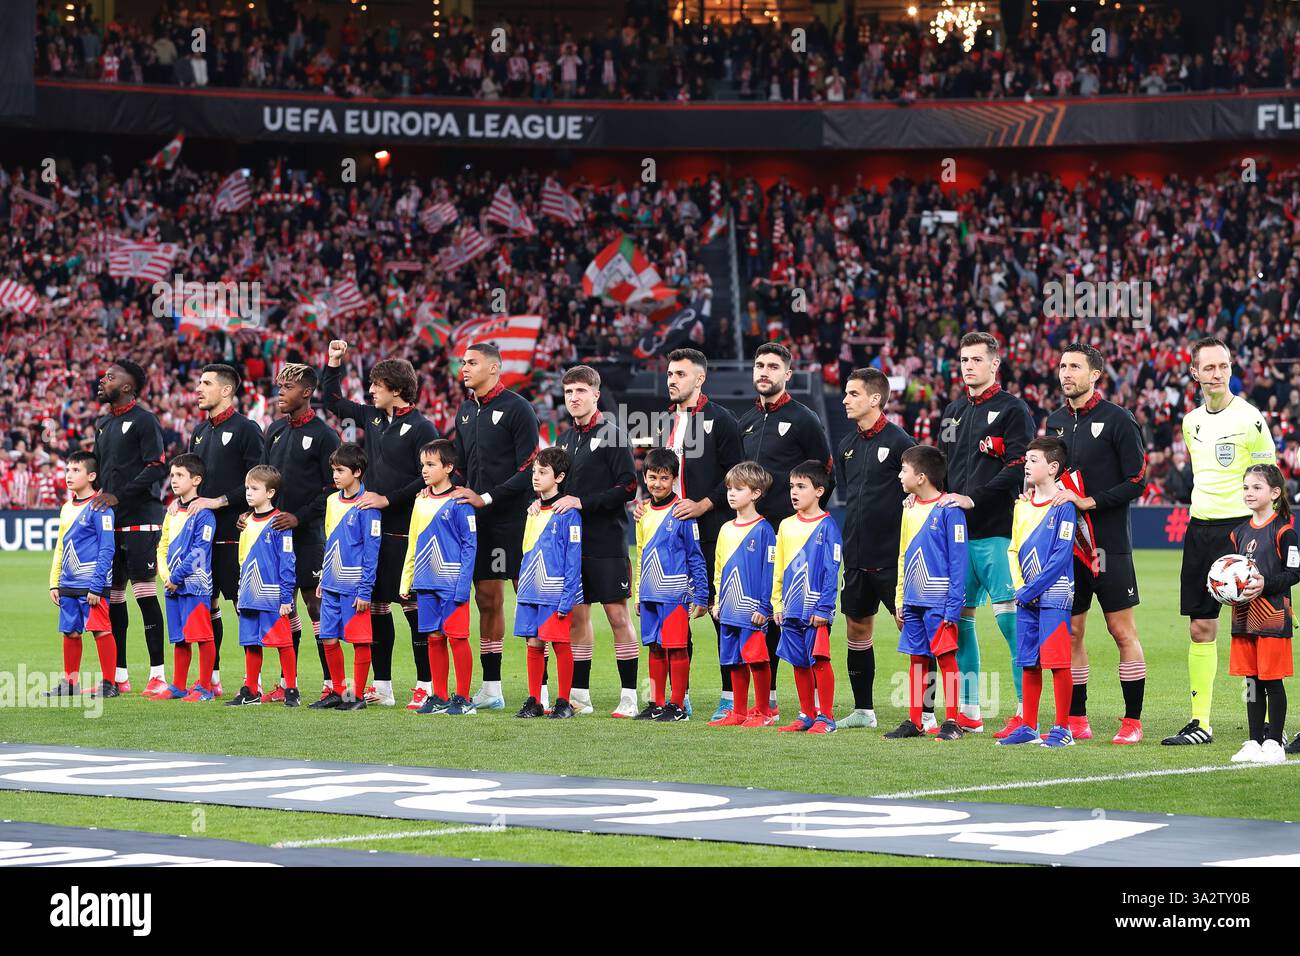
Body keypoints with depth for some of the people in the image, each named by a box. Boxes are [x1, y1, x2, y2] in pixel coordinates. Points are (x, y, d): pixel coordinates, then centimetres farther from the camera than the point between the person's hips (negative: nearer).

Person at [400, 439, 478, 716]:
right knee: (434, 638, 9)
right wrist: (406, 581, 14)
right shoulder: (420, 501, 12)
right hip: (426, 584, 6)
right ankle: (439, 697, 15)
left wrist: (462, 586, -16)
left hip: (451, 584, -6)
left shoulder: (459, 503, -8)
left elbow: (470, 545, -10)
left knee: (457, 637, -3)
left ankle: (463, 698, 4)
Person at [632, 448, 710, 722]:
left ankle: (677, 706, 2)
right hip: (650, 594, 7)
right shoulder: (644, 512, 12)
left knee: (676, 648, -3)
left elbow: (696, 557, -6)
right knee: (655, 648, 11)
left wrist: (700, 597, -9)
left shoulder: (681, 513, -7)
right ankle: (657, 704, 17)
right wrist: (637, 594, 18)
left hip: (675, 594, -6)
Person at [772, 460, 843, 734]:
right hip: (791, 609, 6)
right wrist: (777, 603, 11)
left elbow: (831, 571, -10)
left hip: (816, 609, -6)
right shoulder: (786, 526, 12)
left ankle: (826, 717, -3)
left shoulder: (827, 526, -6)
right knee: (799, 662, 9)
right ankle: (807, 715, 17)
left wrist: (823, 608, -15)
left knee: (819, 659, -9)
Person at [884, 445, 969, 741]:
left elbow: (959, 559, -12)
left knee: (946, 657, -4)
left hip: (939, 602, -7)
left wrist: (954, 604, -17)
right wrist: (899, 600, 14)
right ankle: (914, 722, 13)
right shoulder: (910, 510, 13)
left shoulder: (948, 510, -10)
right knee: (916, 659, 9)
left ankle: (953, 722, 0)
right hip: (913, 602, 7)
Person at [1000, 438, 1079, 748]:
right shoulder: (1022, 506, 13)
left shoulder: (1063, 507, -10)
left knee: (1058, 662, -6)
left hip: (1054, 597, -7)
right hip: (1025, 599, 7)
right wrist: (1019, 587, 0)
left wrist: (1030, 590, -15)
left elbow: (1061, 556, -15)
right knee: (1029, 663, 10)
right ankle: (1028, 727, 16)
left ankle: (1062, 729, -1)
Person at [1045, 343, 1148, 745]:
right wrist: (1046, 496, 3)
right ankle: (1076, 721, 13)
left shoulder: (1118, 420, -6)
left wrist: (1089, 502, -15)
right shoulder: (1056, 421, 12)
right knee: (1070, 632, 6)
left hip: (1109, 543, -6)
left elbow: (1136, 482, -9)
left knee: (1122, 632, -3)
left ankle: (1132, 722, 1)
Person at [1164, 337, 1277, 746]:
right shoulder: (1192, 422, 12)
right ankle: (1200, 723, 12)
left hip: (1239, 528, -6)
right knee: (1200, 627, 7)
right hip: (1199, 527, 6)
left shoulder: (1248, 418, -8)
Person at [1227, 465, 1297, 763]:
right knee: (1251, 681, 9)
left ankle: (1274, 742, 3)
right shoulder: (1240, 531, 13)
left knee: (1272, 680, -2)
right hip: (1244, 616, 6)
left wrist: (1265, 584, -21)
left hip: (1273, 616, -6)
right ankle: (1254, 742, 15)